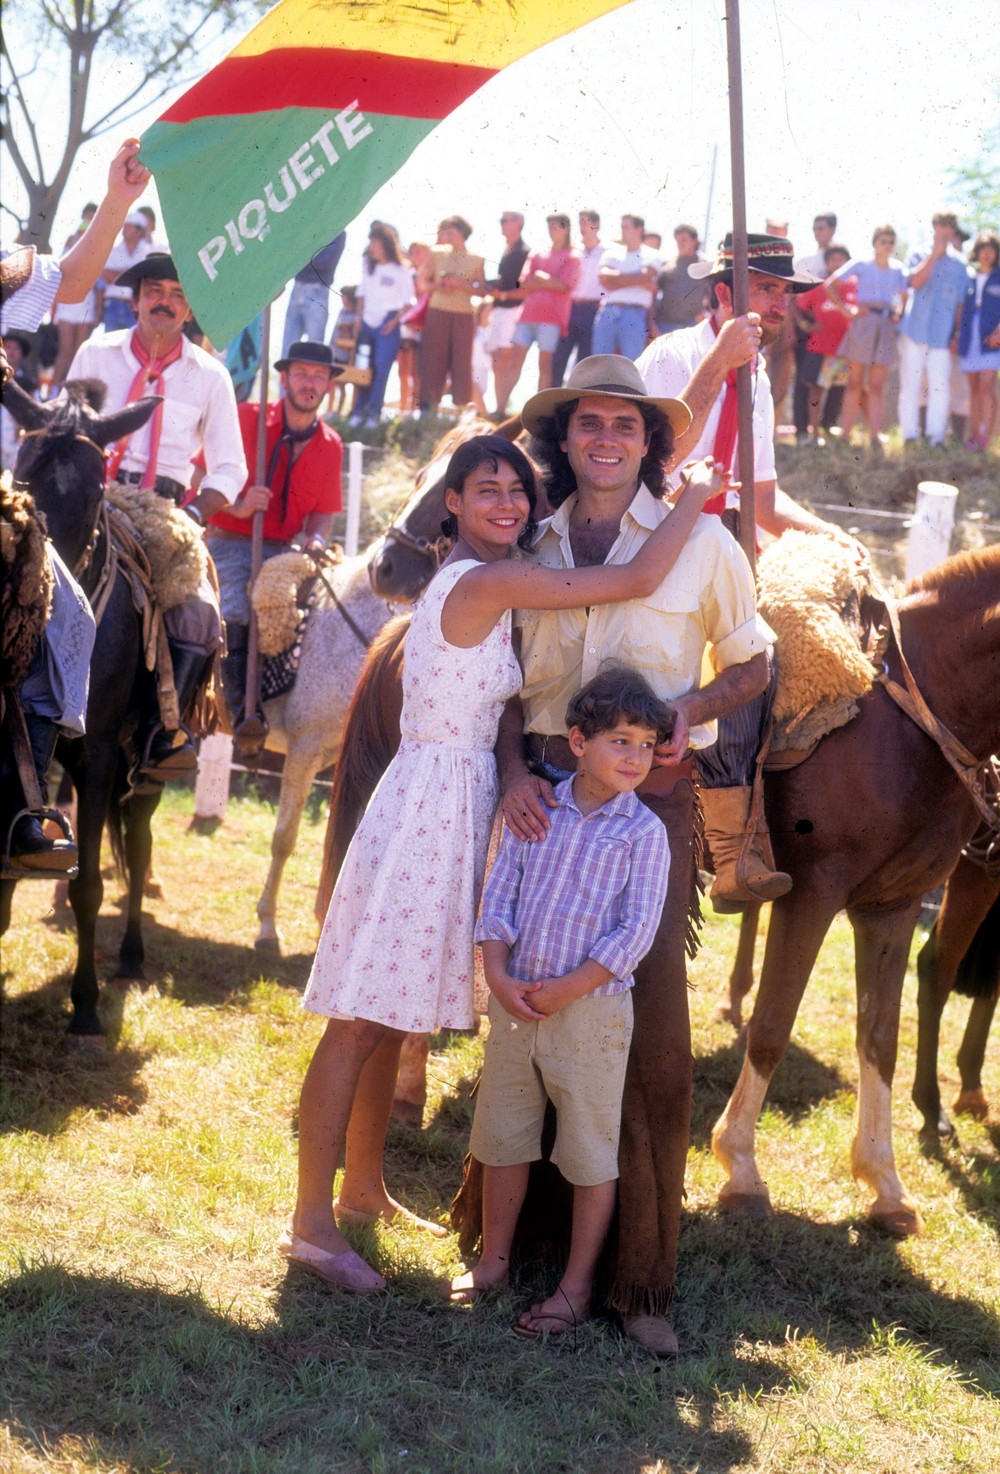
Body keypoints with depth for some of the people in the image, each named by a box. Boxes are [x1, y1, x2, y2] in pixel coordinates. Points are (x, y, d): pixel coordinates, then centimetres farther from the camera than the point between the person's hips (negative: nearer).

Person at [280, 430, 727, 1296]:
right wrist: (695, 498, -3)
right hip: (431, 807, -10)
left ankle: (363, 1190, 29)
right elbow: (638, 581, -15)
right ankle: (312, 1221, -1)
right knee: (363, 1019, -5)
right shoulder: (485, 585, -16)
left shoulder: (477, 583, 13)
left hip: (456, 803, 10)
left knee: (394, 1014, 17)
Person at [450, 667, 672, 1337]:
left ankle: (577, 1286, 15)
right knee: (502, 1136, 15)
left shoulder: (644, 832, -6)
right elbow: (498, 898, 3)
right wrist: (499, 976, -11)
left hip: (591, 1008, -3)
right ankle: (494, 1259, 32)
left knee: (592, 1152, 4)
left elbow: (636, 932, -11)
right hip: (514, 1000, 4)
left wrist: (565, 990, -16)